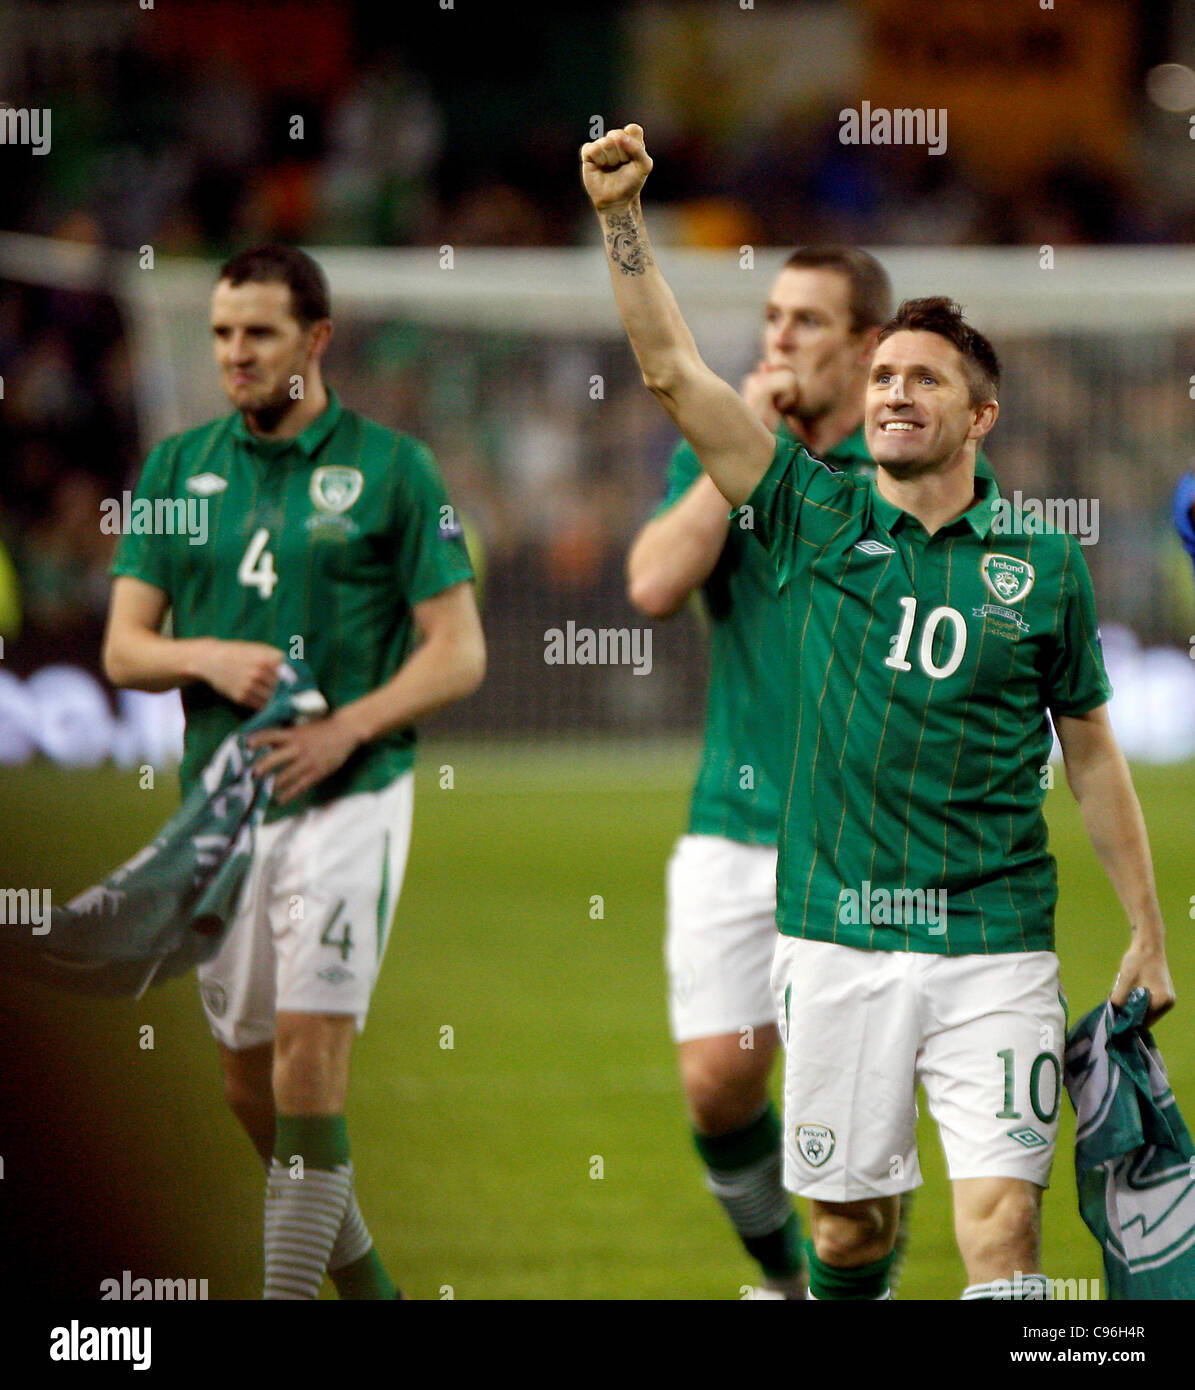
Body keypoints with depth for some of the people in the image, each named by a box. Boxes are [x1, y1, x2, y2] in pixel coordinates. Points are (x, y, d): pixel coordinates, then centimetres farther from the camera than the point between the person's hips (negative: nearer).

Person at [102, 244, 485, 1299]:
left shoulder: (392, 468, -2)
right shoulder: (179, 467, 9)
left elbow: (458, 653, -3)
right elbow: (123, 649, 8)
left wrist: (345, 729, -16)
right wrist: (206, 658, -12)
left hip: (346, 796, -5)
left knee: (311, 1048, -14)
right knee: (249, 1077, 10)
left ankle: (291, 1284, -13)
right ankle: (365, 1281, 27)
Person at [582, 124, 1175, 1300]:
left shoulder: (1043, 565, 5)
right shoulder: (820, 521, 4)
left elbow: (1092, 757, 13)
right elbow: (674, 372, -3)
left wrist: (1147, 934, 12)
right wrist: (622, 218, -13)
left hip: (994, 948, -1)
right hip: (836, 940, 1)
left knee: (1002, 1225, -12)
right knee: (847, 1220, 6)